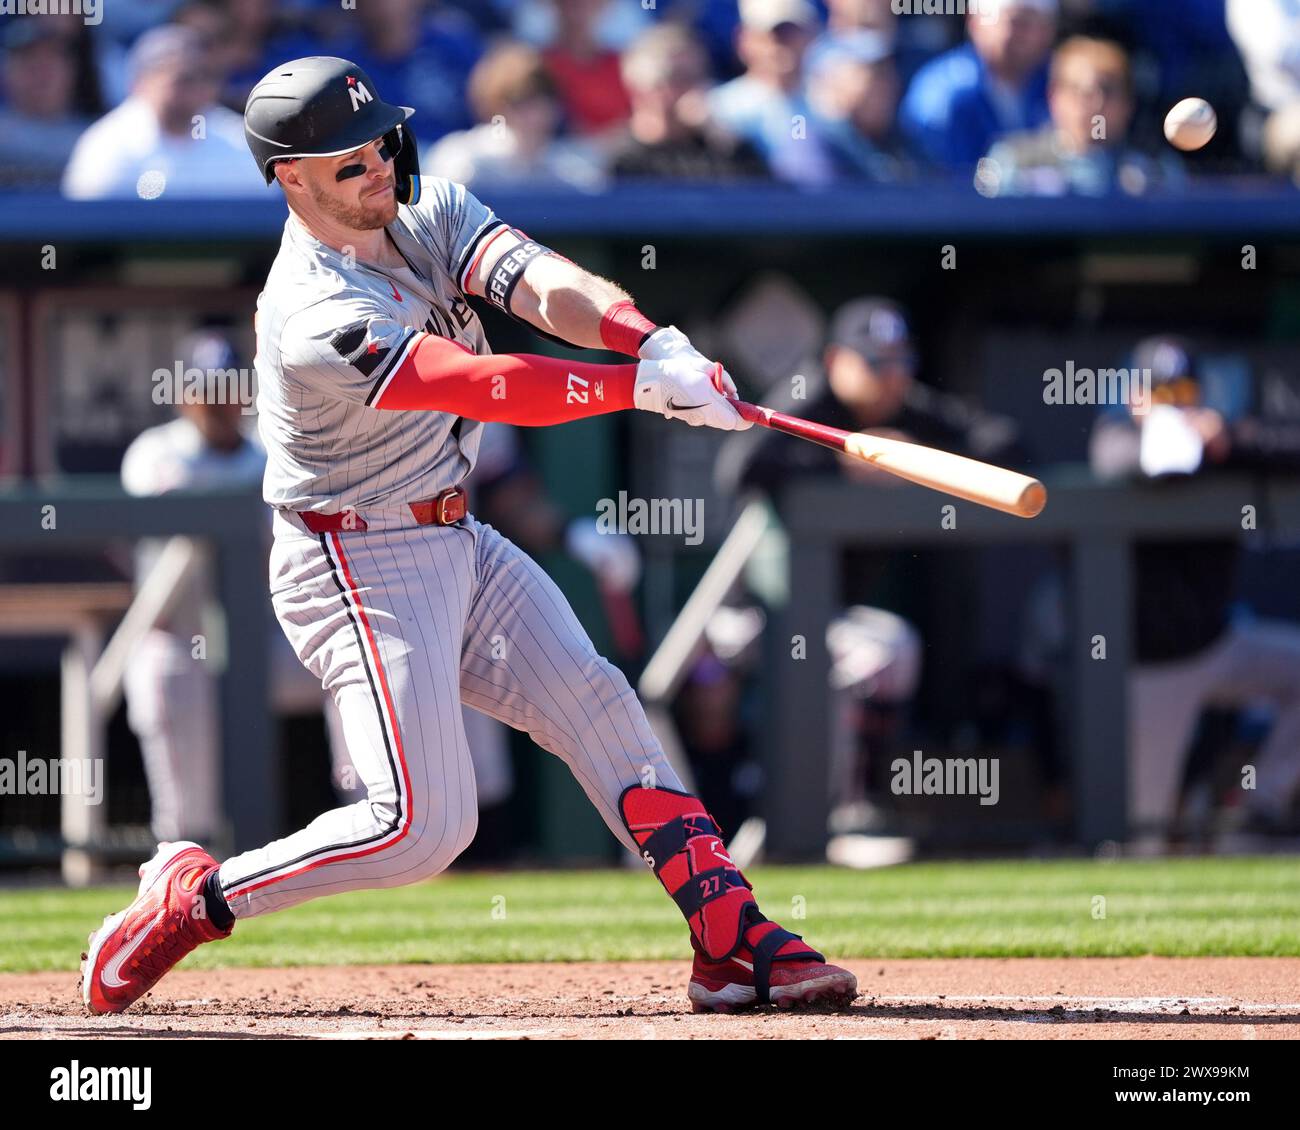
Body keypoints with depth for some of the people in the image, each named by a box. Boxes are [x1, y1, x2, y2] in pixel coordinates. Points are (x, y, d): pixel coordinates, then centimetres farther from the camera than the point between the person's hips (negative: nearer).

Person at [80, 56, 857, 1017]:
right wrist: (643, 386, -40)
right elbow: (487, 388, -34)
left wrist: (650, 341, -36)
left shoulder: (429, 211, -1)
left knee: (600, 710, 0)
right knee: (423, 823, -15)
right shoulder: (318, 321, -27)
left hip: (456, 542, 9)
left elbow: (543, 287, -17)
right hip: (356, 567, -9)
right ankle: (194, 899, 1)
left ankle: (737, 943, 2)